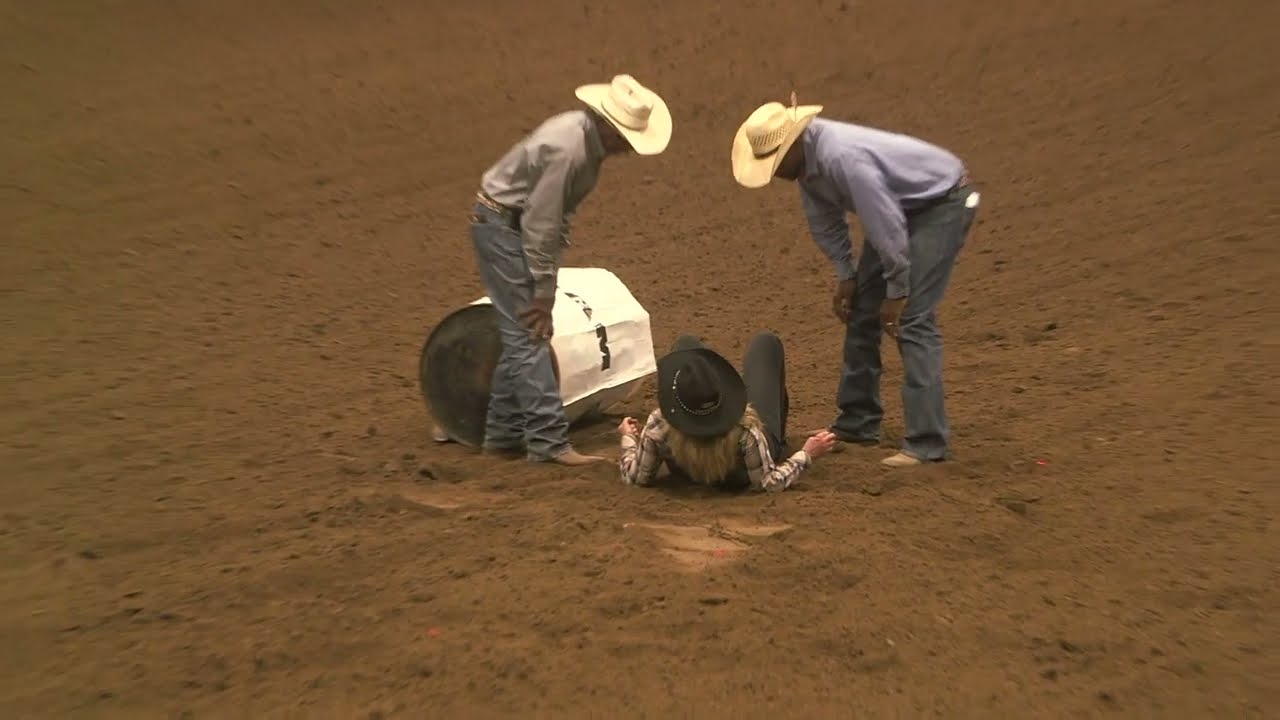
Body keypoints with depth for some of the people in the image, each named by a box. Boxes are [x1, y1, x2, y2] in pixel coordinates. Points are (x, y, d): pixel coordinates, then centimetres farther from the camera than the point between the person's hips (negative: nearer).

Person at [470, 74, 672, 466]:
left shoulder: (592, 138, 1)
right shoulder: (566, 149, -28)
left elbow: (559, 215, 8)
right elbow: (541, 225, -25)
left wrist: (546, 290, 7)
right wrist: (544, 293, -17)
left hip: (519, 225, 10)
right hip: (502, 225, -10)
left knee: (523, 332, 12)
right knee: (529, 333, -10)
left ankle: (503, 432, 20)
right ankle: (548, 440, -8)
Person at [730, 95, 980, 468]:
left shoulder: (843, 158, -35)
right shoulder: (805, 158, -7)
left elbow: (886, 225, -31)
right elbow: (824, 220, 7)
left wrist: (897, 292, -22)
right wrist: (845, 275, 6)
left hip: (943, 201, -9)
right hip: (903, 205, 9)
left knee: (913, 318, -17)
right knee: (861, 308, 9)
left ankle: (926, 442, -14)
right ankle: (857, 422, 19)